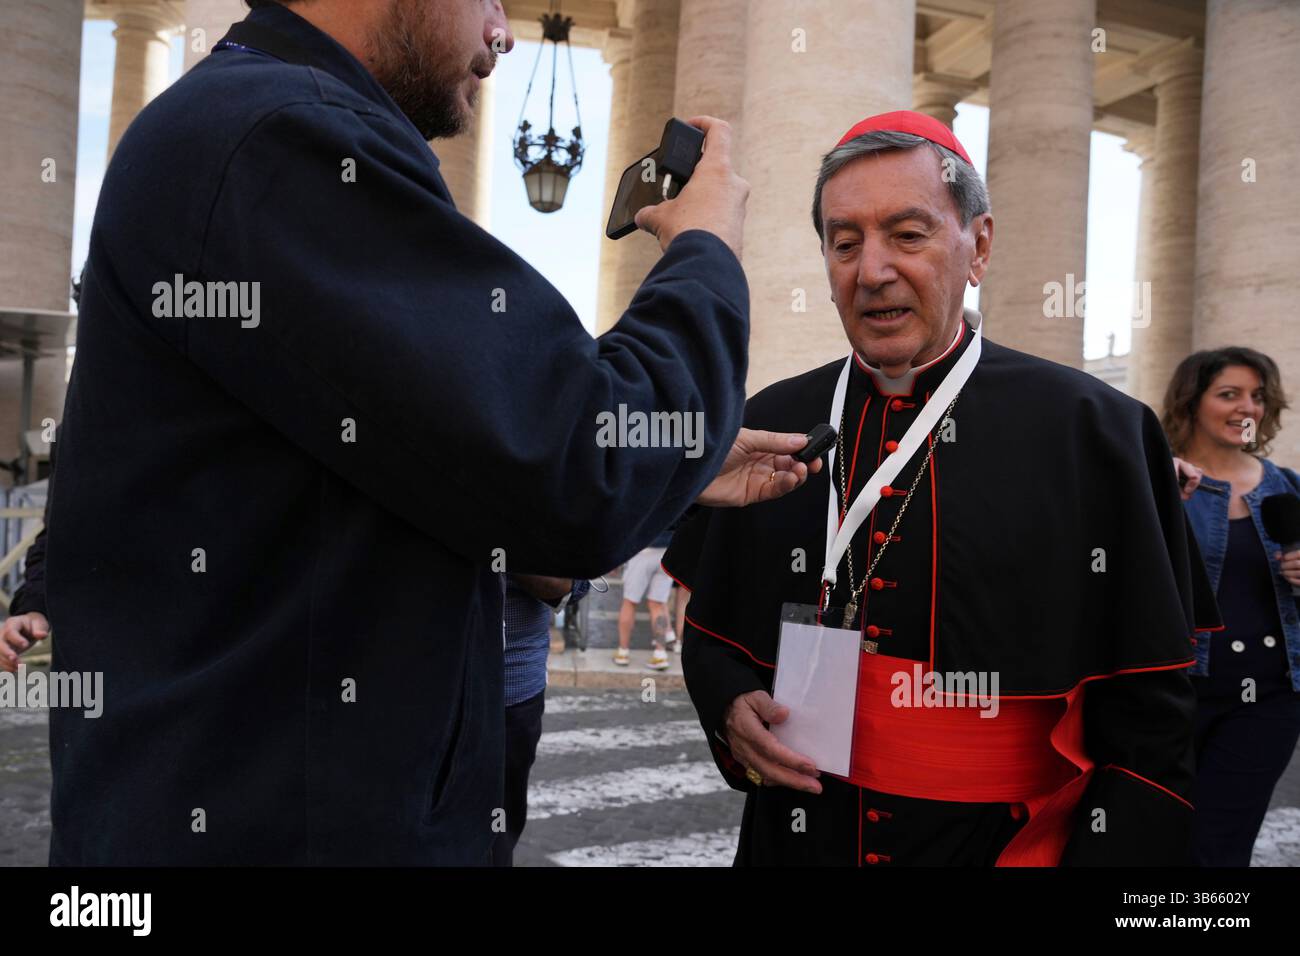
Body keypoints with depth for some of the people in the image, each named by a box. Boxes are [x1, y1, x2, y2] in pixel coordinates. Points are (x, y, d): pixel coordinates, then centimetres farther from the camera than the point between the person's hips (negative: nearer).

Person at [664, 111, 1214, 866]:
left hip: (1012, 843, -2)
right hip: (799, 839, 3)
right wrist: (734, 713, -11)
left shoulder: (1093, 433, -11)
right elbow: (713, 632, 7)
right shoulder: (767, 427, -3)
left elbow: (1150, 721, -7)